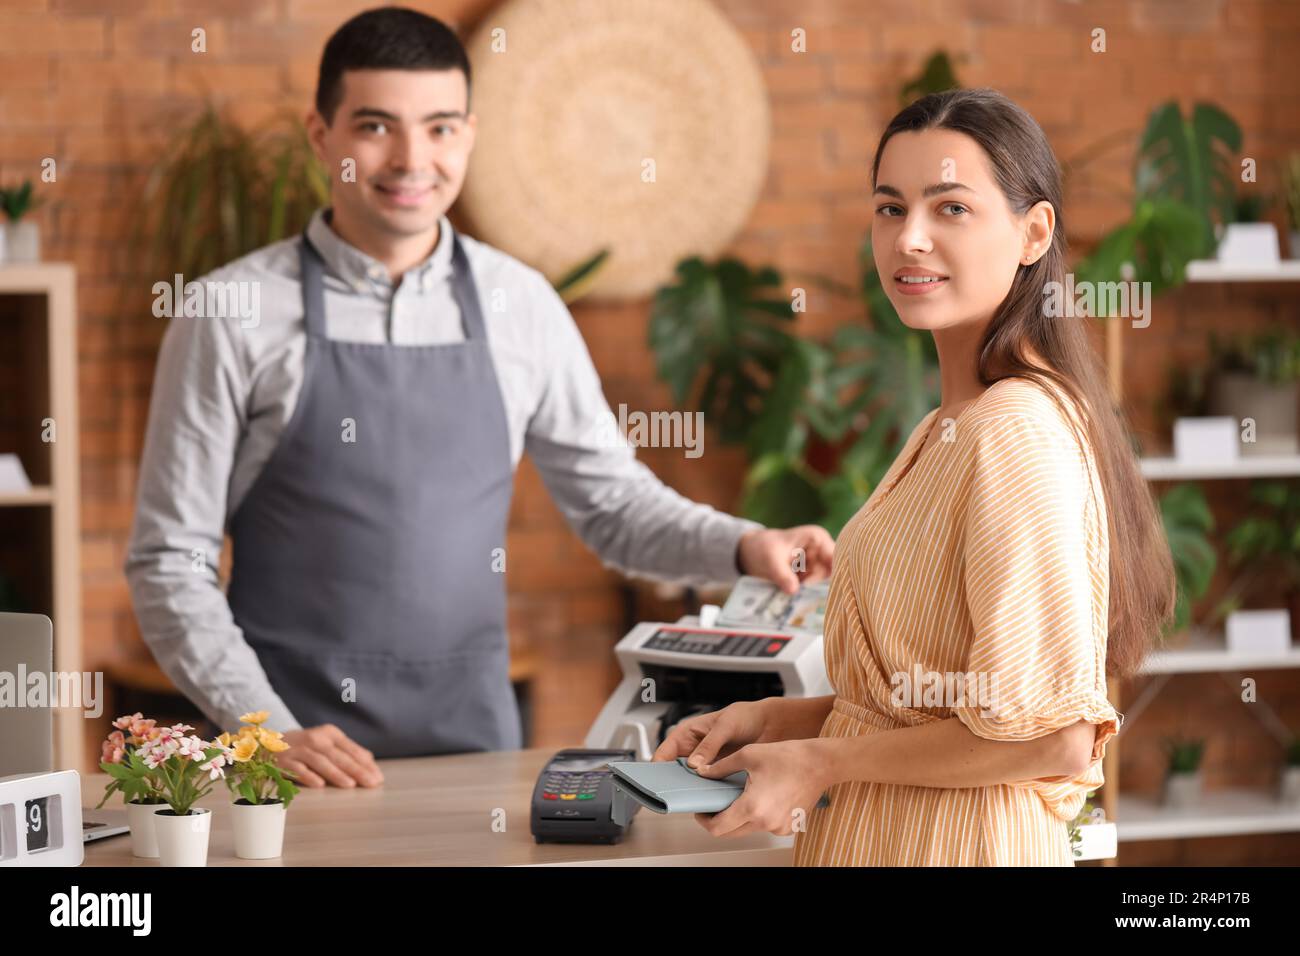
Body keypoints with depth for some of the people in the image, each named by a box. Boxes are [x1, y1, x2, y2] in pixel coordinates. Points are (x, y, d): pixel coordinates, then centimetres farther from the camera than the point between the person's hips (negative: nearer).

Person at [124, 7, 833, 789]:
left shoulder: (519, 306, 3)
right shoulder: (233, 316, -5)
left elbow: (611, 499, 11)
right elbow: (170, 561, -4)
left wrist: (744, 547, -7)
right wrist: (268, 732, -14)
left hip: (474, 738, 3)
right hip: (292, 749, -2)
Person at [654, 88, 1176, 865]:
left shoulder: (1015, 435, -20)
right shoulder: (956, 423, 10)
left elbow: (1051, 735, -24)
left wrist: (823, 762, -16)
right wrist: (779, 718, 4)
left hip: (955, 841, -9)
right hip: (883, 827, 9)